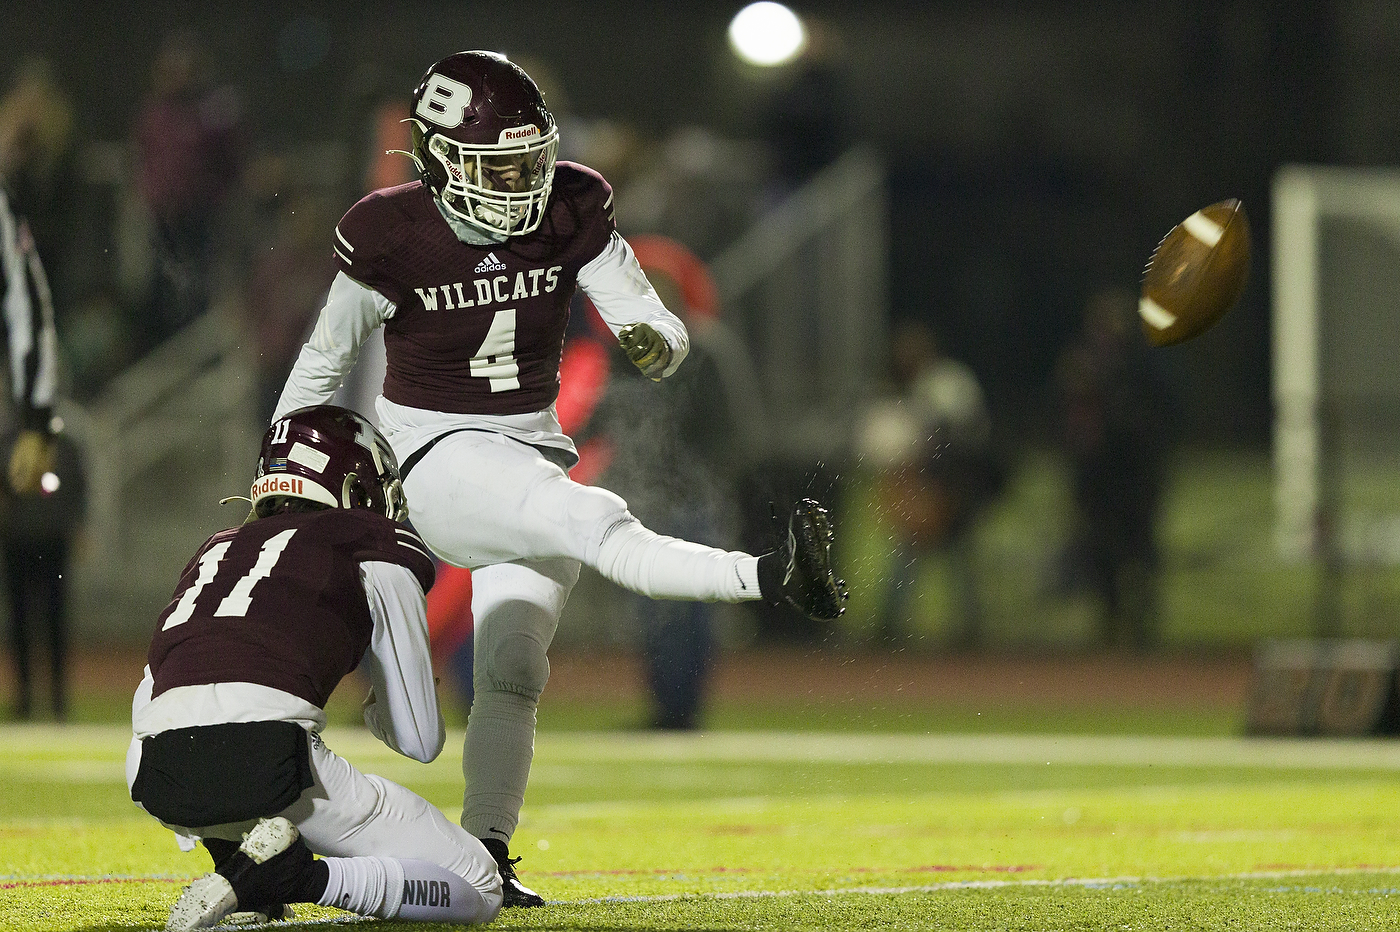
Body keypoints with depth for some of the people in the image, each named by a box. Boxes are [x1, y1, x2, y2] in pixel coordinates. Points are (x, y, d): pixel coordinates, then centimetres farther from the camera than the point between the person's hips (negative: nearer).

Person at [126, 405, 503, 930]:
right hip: (272, 762, -5)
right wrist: (377, 712, 44)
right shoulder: (375, 544, 19)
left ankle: (233, 860, 15)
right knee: (479, 890, 6)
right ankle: (296, 876, -15)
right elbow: (420, 742, 21)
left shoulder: (216, 548, 33)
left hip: (158, 785, 5)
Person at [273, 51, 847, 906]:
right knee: (599, 525, -30)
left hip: (531, 451, 5)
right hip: (436, 454, -5)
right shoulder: (395, 236, -13)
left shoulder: (571, 212, -4)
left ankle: (484, 854, 7)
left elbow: (655, 324, -2)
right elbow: (322, 364, -1)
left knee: (512, 672, 0)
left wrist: (654, 340, -27)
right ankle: (776, 578, -48)